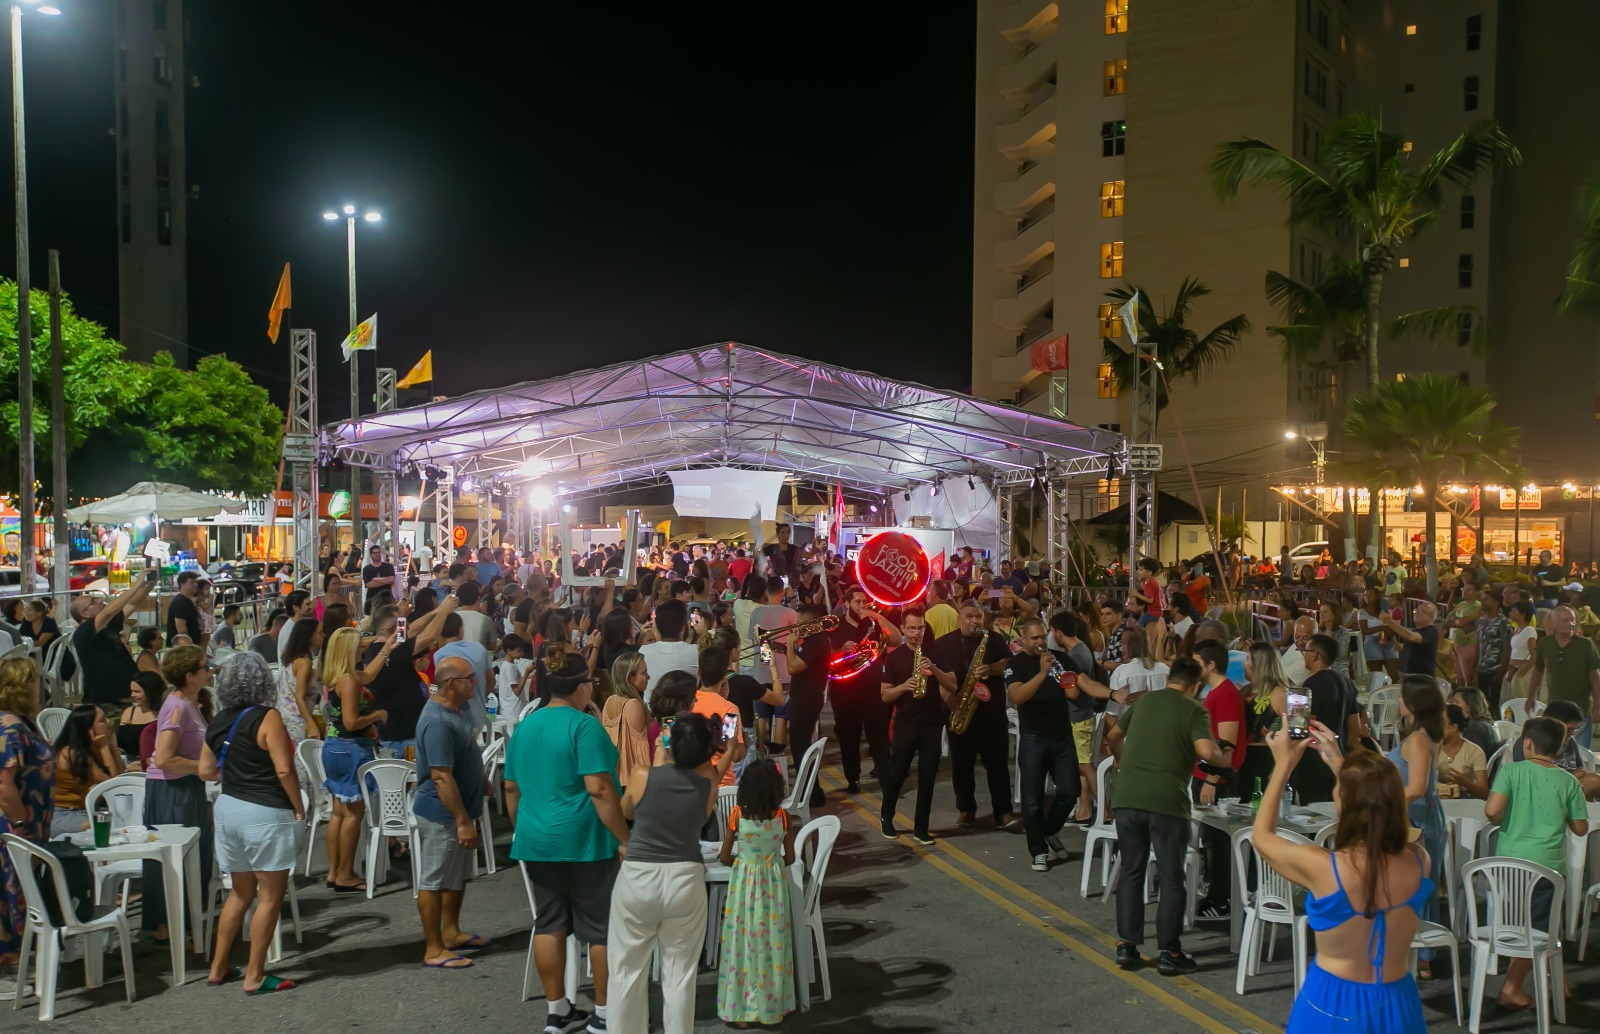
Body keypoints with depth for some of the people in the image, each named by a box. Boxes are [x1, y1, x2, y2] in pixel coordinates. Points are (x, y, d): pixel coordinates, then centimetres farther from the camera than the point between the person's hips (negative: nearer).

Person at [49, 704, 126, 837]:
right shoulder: (73, 754, -16)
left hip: (82, 811, 8)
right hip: (60, 816, -8)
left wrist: (112, 743, 2)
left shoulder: (91, 751, 8)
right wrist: (105, 747, -9)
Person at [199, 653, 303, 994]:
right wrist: (299, 808, -7)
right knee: (270, 896, 3)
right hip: (264, 814, -7)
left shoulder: (218, 722, 6)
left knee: (241, 892, 21)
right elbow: (284, 770, -19)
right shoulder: (267, 718, -15)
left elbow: (206, 771, 13)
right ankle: (254, 976, 7)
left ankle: (218, 967, 28)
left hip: (228, 808, 8)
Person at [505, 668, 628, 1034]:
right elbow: (599, 789, -21)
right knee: (602, 927, 5)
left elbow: (511, 788, 16)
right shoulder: (585, 725, -15)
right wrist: (624, 840, -17)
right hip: (582, 841, -7)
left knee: (549, 924, 13)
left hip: (536, 841, 7)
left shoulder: (524, 726, 8)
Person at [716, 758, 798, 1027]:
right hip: (773, 884, 1)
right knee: (771, 944, 12)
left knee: (743, 943, 9)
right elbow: (790, 858, -1)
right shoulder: (782, 817, -11)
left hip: (744, 882, -1)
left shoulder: (737, 815, -12)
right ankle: (770, 1006, 22)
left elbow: (725, 857, -4)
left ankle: (740, 1009, 16)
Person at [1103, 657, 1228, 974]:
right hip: (1166, 801, -4)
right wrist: (1225, 758, 8)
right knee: (1171, 878, 8)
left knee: (1131, 871, 15)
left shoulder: (1144, 700, 17)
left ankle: (1126, 946, 16)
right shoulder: (1194, 710, 2)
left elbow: (1113, 738, 29)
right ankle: (1169, 953, 12)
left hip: (1127, 796, 4)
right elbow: (1207, 752, -13)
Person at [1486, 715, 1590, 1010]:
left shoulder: (1511, 771, -7)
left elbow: (1492, 810, -20)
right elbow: (1580, 828, 5)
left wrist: (1500, 821, 1)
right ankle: (1511, 988, 8)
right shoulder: (1568, 782, -2)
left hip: (1509, 861, 0)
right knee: (1534, 928, 8)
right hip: (1548, 864, 0)